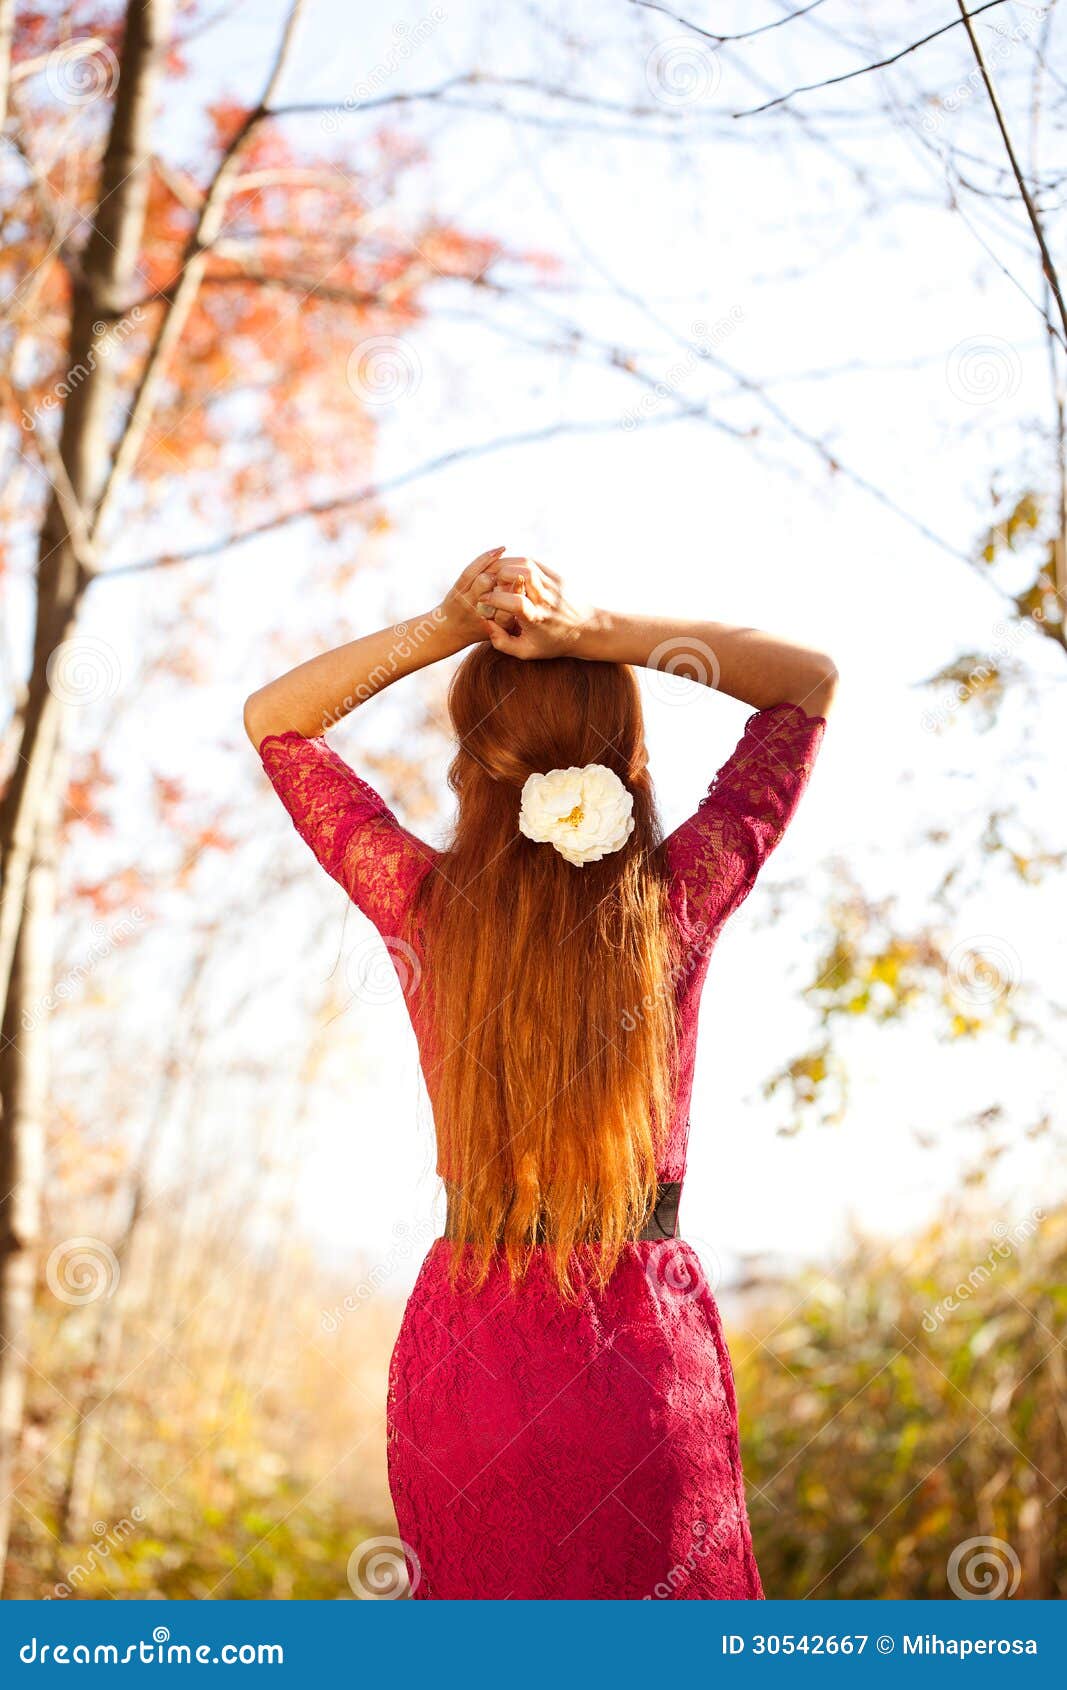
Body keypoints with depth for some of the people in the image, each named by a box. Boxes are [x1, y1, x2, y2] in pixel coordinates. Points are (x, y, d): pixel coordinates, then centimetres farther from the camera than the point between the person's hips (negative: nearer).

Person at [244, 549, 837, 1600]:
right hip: (648, 1351, -1)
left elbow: (271, 718, 7)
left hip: (461, 1349, 1)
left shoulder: (423, 904, -8)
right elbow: (811, 682, 2)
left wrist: (444, 629, -6)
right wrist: (597, 634, -9)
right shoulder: (677, 898, -10)